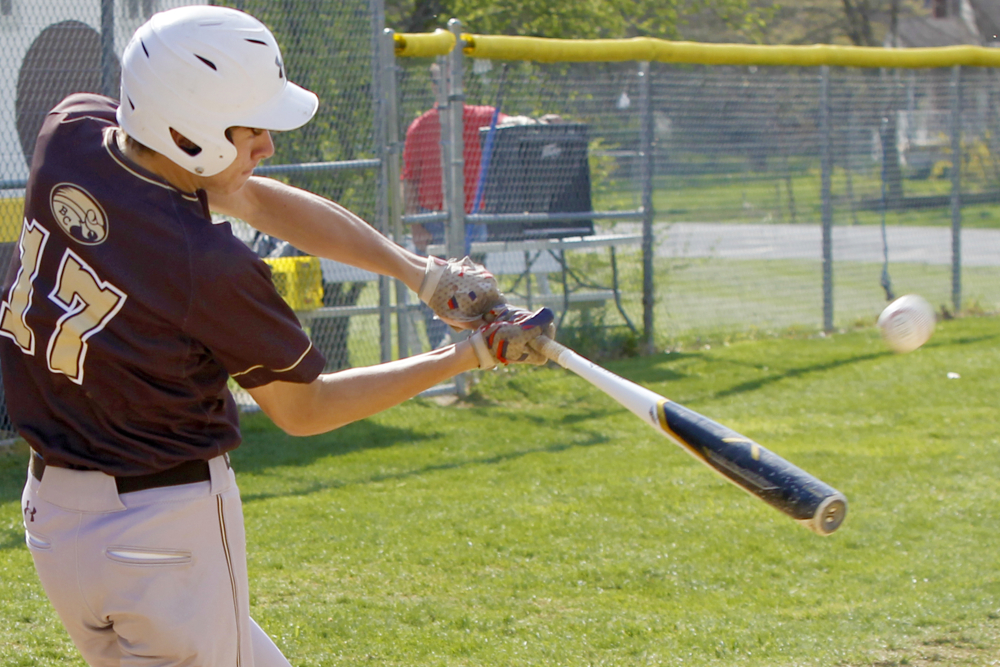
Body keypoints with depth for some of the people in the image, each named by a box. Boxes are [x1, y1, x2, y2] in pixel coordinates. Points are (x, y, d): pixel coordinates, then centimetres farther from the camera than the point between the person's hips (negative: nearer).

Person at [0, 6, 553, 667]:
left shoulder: (70, 131, -4)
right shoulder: (209, 265, -24)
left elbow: (254, 198, 6)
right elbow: (302, 409, -6)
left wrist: (418, 270, 1)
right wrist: (470, 356, -4)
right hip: (164, 527, -8)